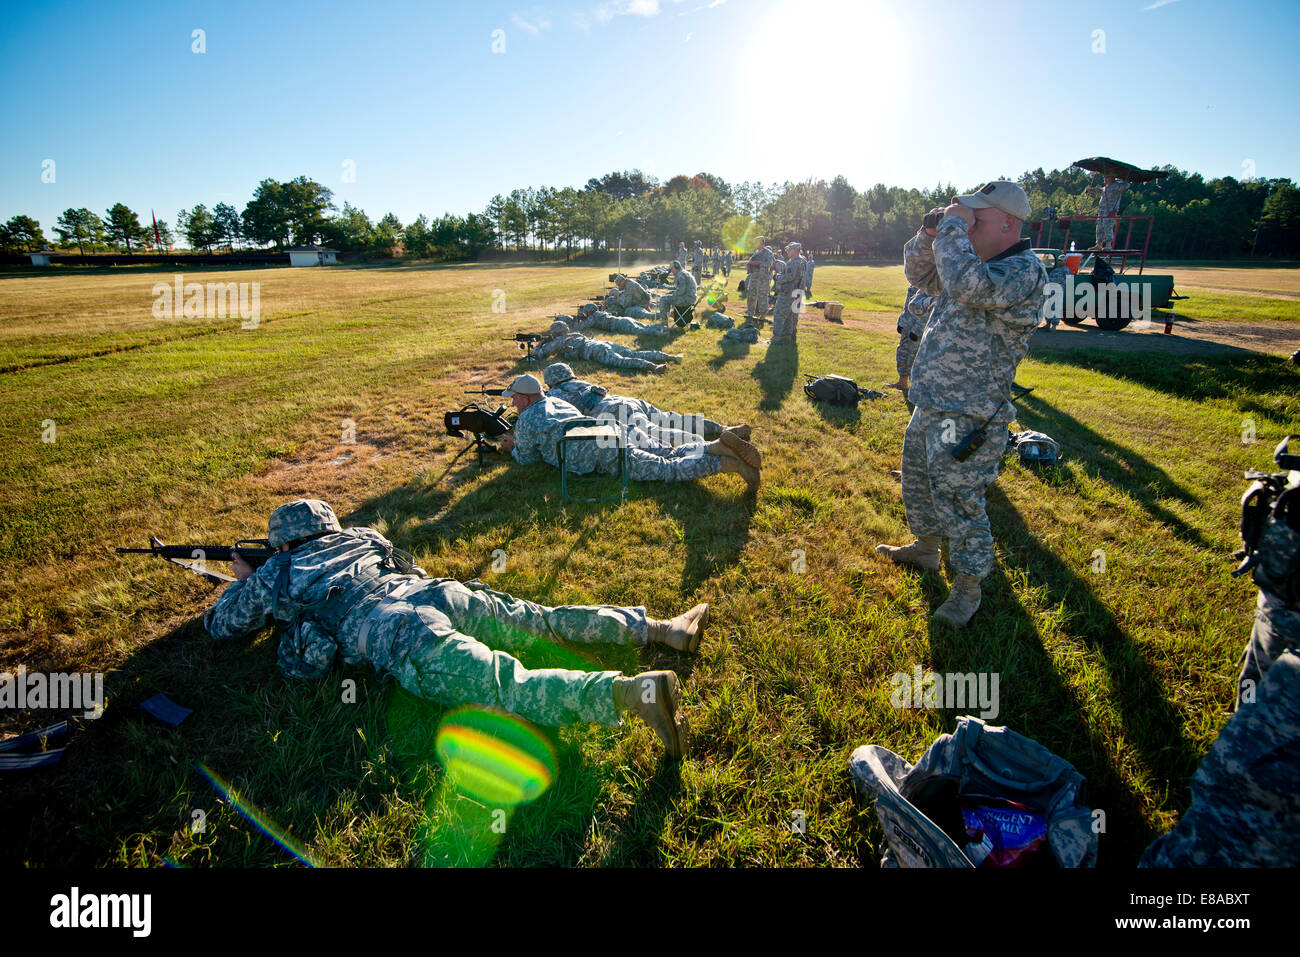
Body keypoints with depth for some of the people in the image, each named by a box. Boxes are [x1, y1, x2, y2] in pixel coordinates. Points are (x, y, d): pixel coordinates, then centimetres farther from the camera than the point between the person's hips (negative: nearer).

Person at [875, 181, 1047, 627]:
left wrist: (954, 228, -23)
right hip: (930, 407, 10)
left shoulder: (1025, 270, -18)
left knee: (960, 502, -1)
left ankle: (968, 588, 17)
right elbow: (921, 275, 22)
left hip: (968, 418, -9)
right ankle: (926, 548, 45)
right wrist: (931, 233, 3)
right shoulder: (978, 264, 11)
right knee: (917, 482, 23)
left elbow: (969, 286, -37)